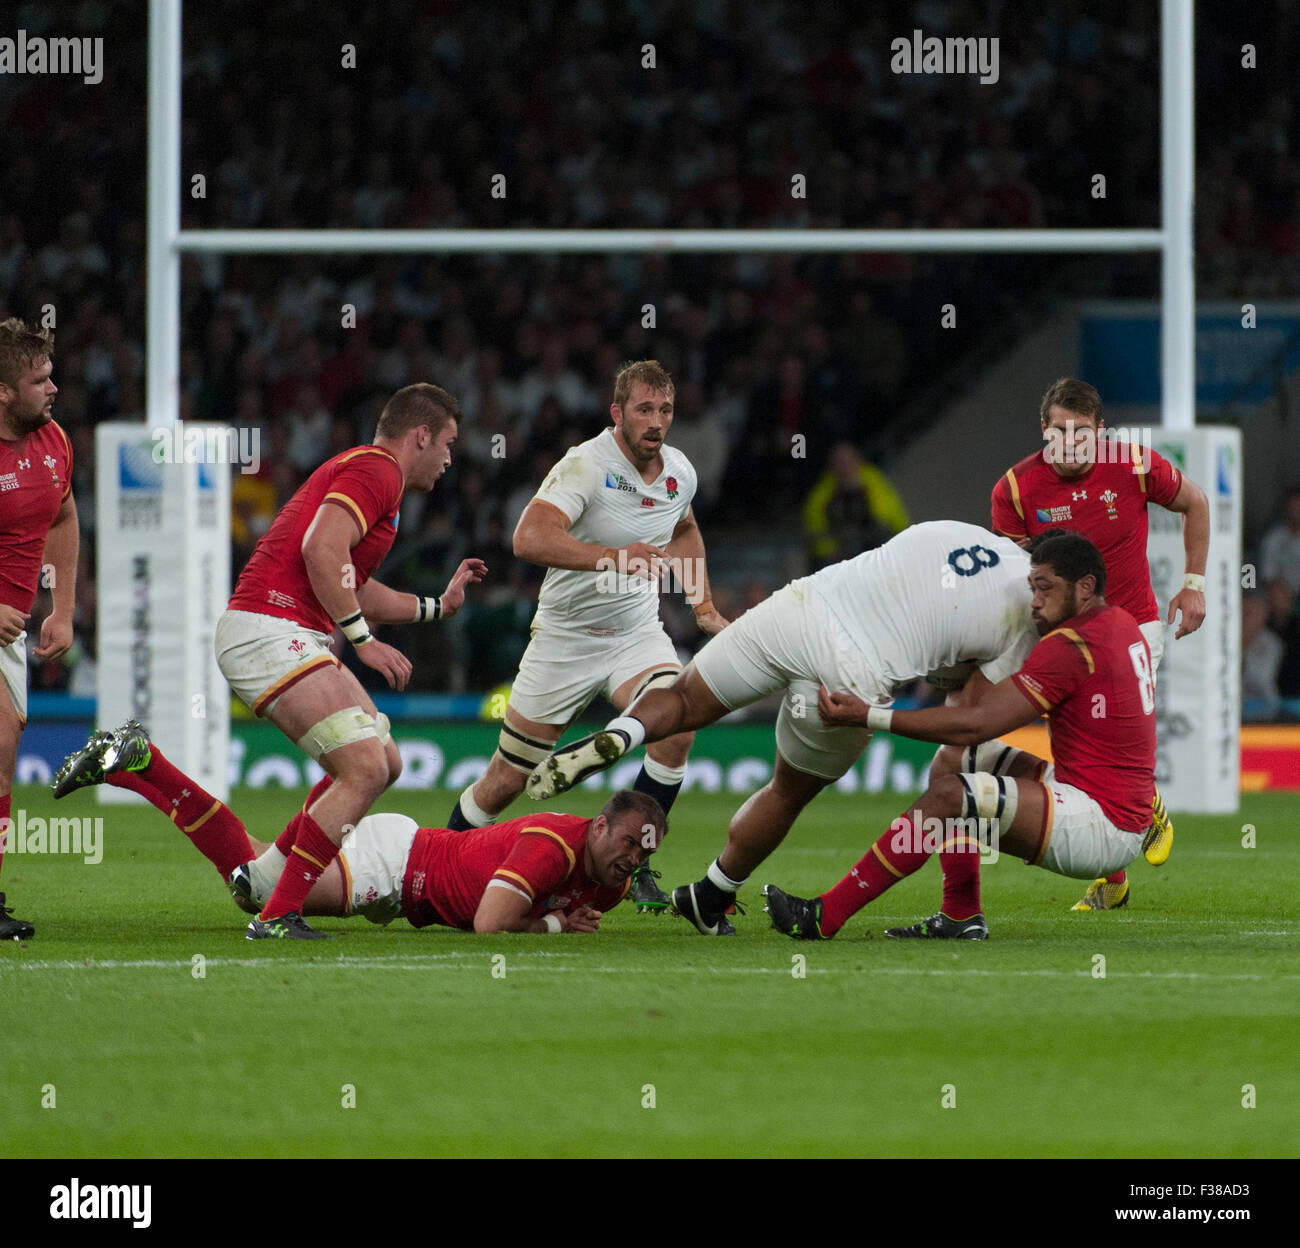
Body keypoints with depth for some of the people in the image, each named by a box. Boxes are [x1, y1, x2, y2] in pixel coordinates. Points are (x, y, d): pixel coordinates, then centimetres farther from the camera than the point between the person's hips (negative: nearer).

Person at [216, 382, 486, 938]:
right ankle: (277, 916, -17)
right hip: (271, 634, -11)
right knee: (365, 769, -17)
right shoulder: (376, 470, -7)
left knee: (384, 763, 13)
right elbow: (322, 549, -23)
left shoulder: (367, 471, 26)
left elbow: (353, 589, 34)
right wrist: (363, 640, -19)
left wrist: (438, 604, 41)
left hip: (296, 638, 11)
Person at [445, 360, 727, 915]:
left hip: (637, 635, 4)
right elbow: (530, 537, -36)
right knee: (506, 780, 3)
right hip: (565, 636, -4)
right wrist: (612, 557, -44)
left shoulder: (680, 473, 0)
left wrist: (703, 606, 17)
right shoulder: (586, 465, -21)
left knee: (676, 729, -25)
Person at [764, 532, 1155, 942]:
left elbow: (974, 724, -19)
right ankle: (960, 915, 5)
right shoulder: (1121, 623, 13)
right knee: (957, 759, 12)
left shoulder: (1072, 646, -18)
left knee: (950, 794, -21)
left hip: (1103, 825, -11)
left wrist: (867, 716, -17)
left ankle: (824, 917, -15)